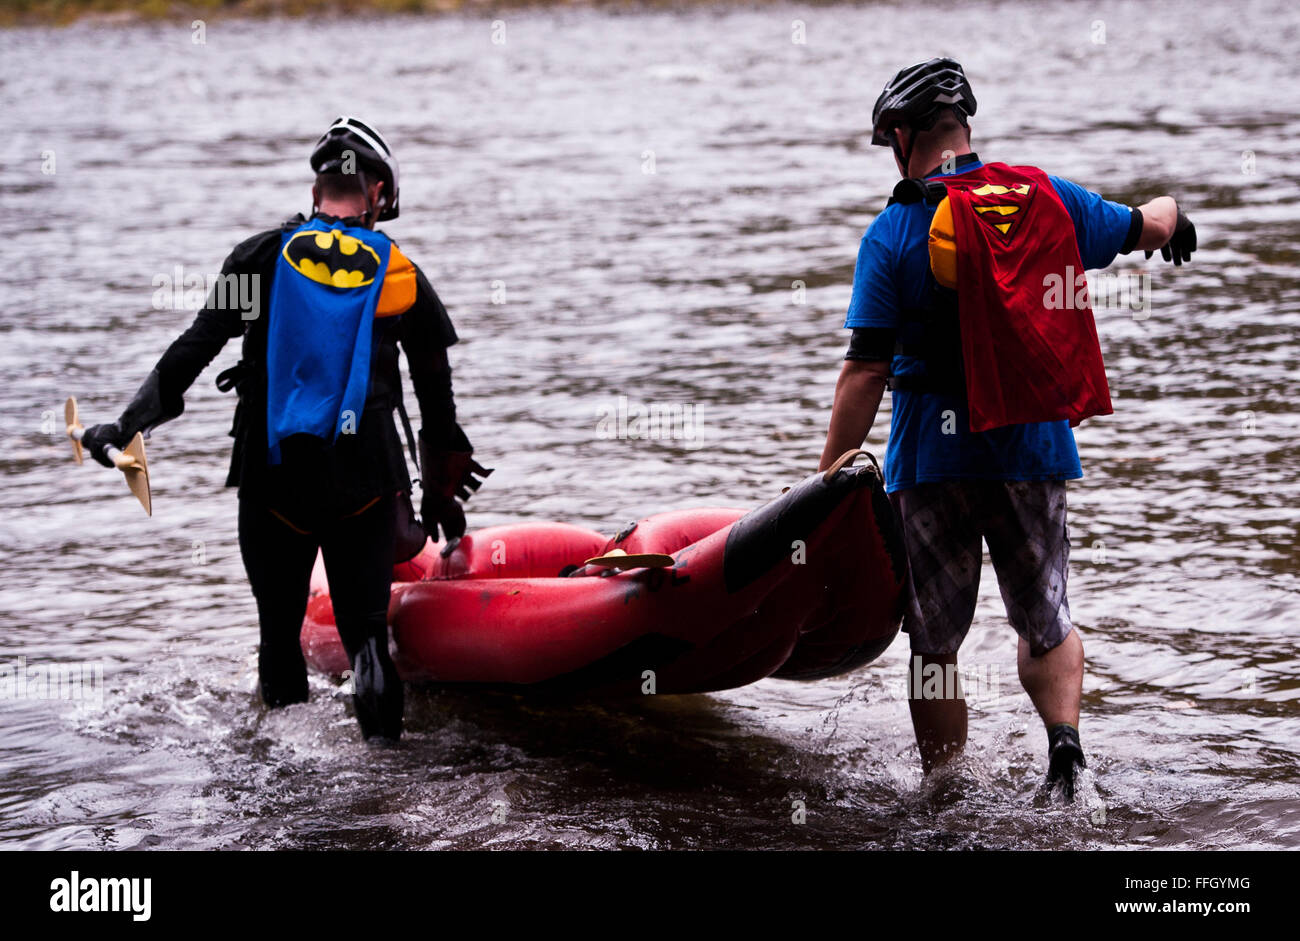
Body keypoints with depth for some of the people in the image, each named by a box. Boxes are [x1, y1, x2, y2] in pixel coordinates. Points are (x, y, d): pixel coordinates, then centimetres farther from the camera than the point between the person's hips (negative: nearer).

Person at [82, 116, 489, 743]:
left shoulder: (264, 257, 2)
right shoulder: (401, 277, 6)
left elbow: (195, 348, -6)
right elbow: (436, 395, 13)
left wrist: (129, 424, -2)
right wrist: (442, 490, 25)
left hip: (272, 477, 0)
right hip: (364, 481, 0)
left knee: (280, 630, 13)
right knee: (366, 632, 4)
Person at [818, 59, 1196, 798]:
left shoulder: (895, 233, -9)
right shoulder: (1045, 197, 2)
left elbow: (866, 371, -13)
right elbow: (1146, 228, 20)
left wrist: (831, 477, -8)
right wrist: (1171, 213, 44)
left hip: (934, 456, -3)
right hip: (1037, 447, 3)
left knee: (935, 641, 9)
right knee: (1046, 621, 18)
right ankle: (1065, 735, -6)